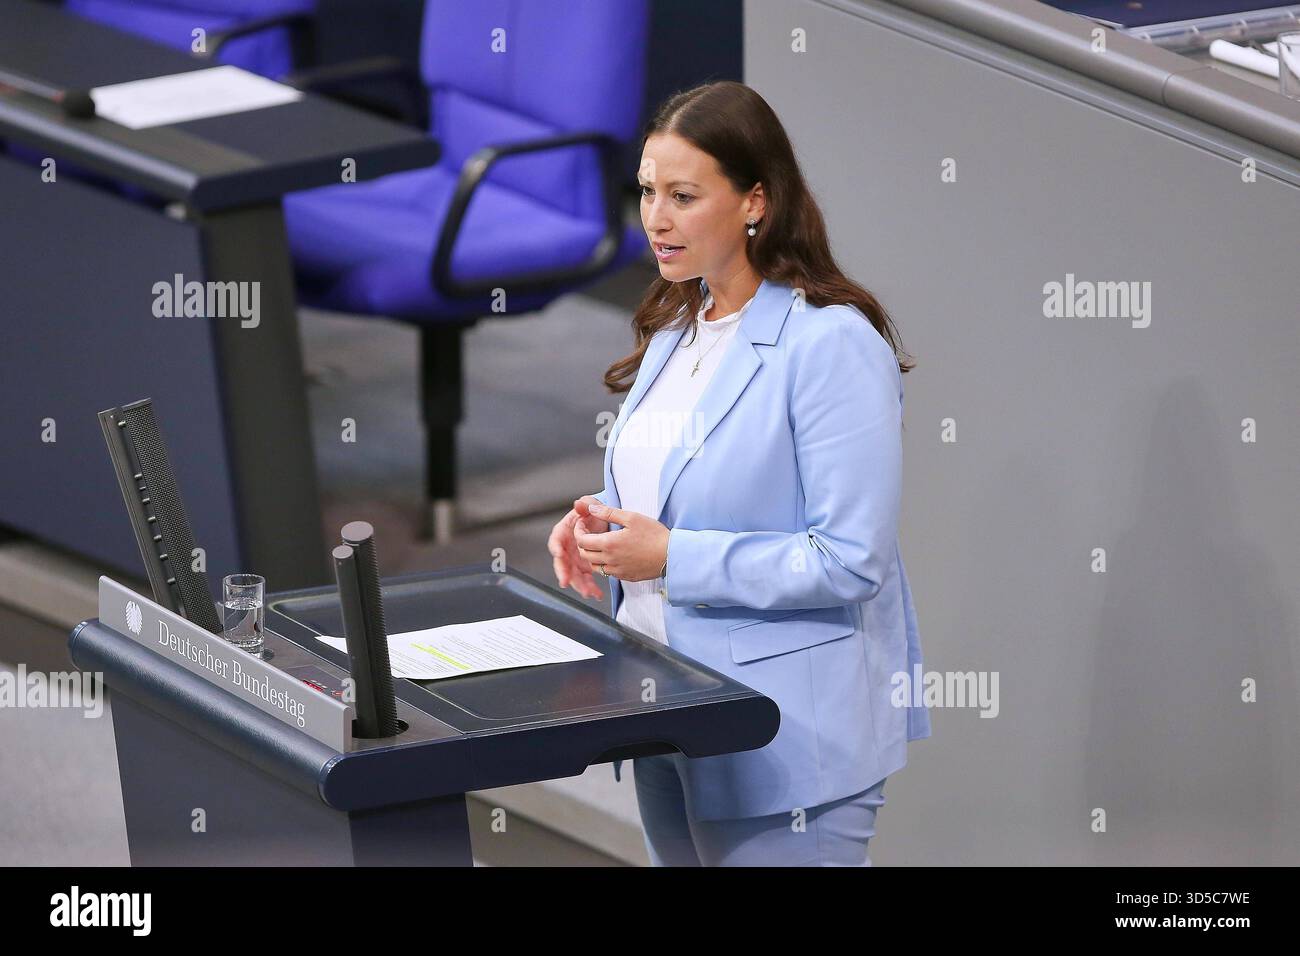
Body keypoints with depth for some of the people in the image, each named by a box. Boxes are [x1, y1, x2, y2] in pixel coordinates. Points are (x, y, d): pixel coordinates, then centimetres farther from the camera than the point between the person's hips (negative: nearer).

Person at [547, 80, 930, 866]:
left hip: (786, 736, -8)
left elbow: (851, 561, -21)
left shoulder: (831, 344, -17)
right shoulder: (676, 329, 10)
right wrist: (607, 521, 0)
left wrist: (670, 557, -22)